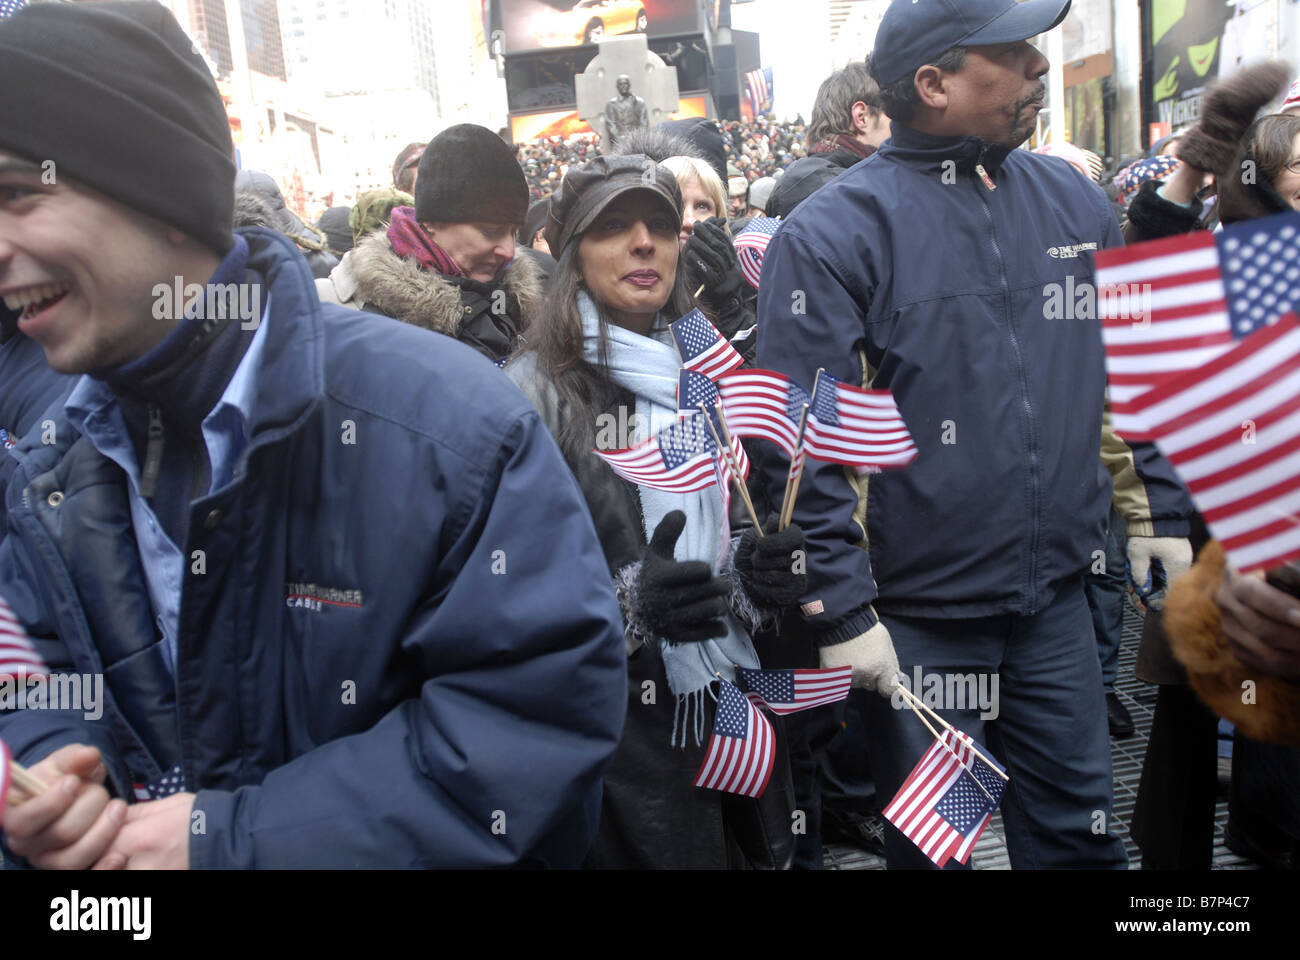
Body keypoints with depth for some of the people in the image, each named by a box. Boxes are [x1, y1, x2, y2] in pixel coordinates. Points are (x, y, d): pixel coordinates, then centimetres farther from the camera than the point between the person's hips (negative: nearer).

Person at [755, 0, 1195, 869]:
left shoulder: (1076, 203, 6)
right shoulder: (833, 234, -12)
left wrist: (1162, 512, 12)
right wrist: (839, 611, -16)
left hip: (1058, 602, 5)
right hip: (916, 622, -4)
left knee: (1078, 830, 18)